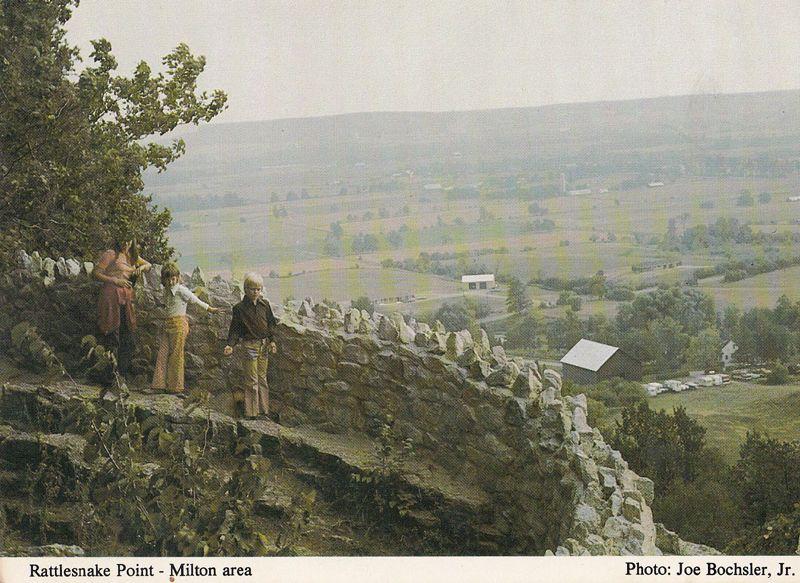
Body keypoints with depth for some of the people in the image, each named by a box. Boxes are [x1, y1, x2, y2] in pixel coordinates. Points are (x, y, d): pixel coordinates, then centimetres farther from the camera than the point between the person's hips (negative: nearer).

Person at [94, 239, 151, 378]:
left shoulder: (131, 256, 19)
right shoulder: (110, 254, 0)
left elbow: (149, 265, 30)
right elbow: (96, 273, -4)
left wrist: (141, 267, 8)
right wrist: (114, 280, -13)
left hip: (127, 297, 7)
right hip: (112, 295, -7)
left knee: (129, 338, 5)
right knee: (112, 334, -9)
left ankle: (123, 373, 12)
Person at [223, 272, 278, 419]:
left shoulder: (265, 305, 4)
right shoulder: (240, 308, -7)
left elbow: (271, 324, 11)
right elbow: (235, 329, -5)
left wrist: (272, 341, 2)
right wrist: (230, 345, -15)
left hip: (264, 345, 4)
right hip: (250, 345, -4)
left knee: (262, 378, 12)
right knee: (252, 380, -2)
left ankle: (263, 409, 20)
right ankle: (251, 412, 4)